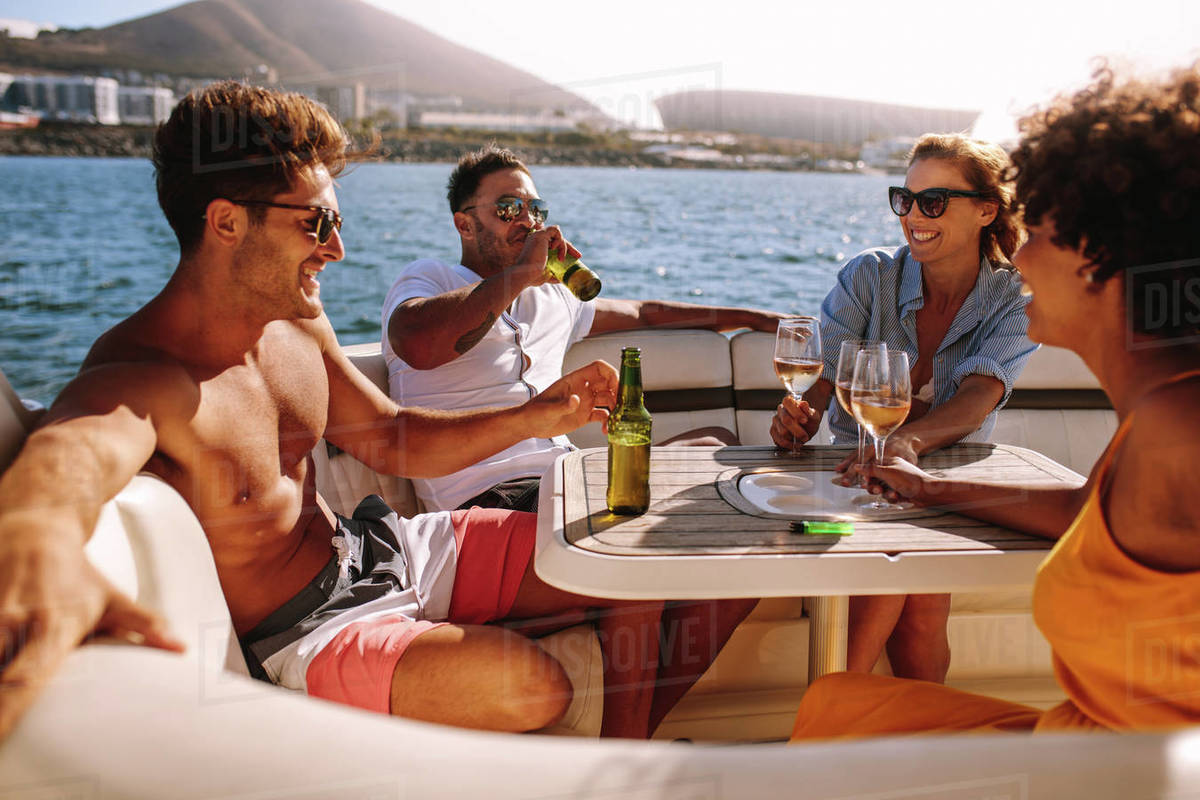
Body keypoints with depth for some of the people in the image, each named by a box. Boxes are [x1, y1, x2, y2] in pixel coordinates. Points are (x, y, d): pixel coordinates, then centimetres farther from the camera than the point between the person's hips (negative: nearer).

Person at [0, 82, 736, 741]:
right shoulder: (134, 379, -25)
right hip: (297, 636, -7)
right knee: (531, 681, -32)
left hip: (376, 550, 8)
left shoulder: (296, 324, 1)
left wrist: (530, 418, -5)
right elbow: (70, 452, -49)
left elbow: (390, 438, 10)